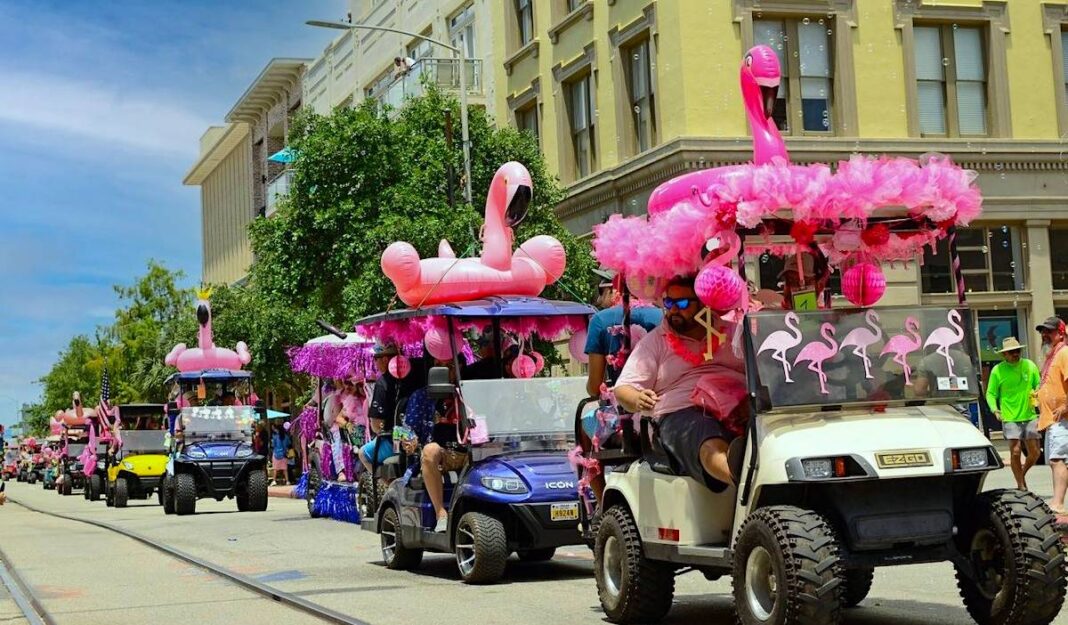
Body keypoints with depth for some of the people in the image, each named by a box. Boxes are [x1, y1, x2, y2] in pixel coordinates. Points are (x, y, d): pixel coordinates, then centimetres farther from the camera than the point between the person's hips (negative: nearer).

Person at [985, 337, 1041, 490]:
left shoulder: (1030, 365, 5)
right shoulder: (998, 370, -2)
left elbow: (1039, 386, 12)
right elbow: (990, 393, 1)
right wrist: (994, 409, -16)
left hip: (1030, 416, 3)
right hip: (1010, 418, -3)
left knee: (1034, 453, 3)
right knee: (1015, 452, -9)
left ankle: (1022, 474, 31)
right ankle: (1021, 486, 5)